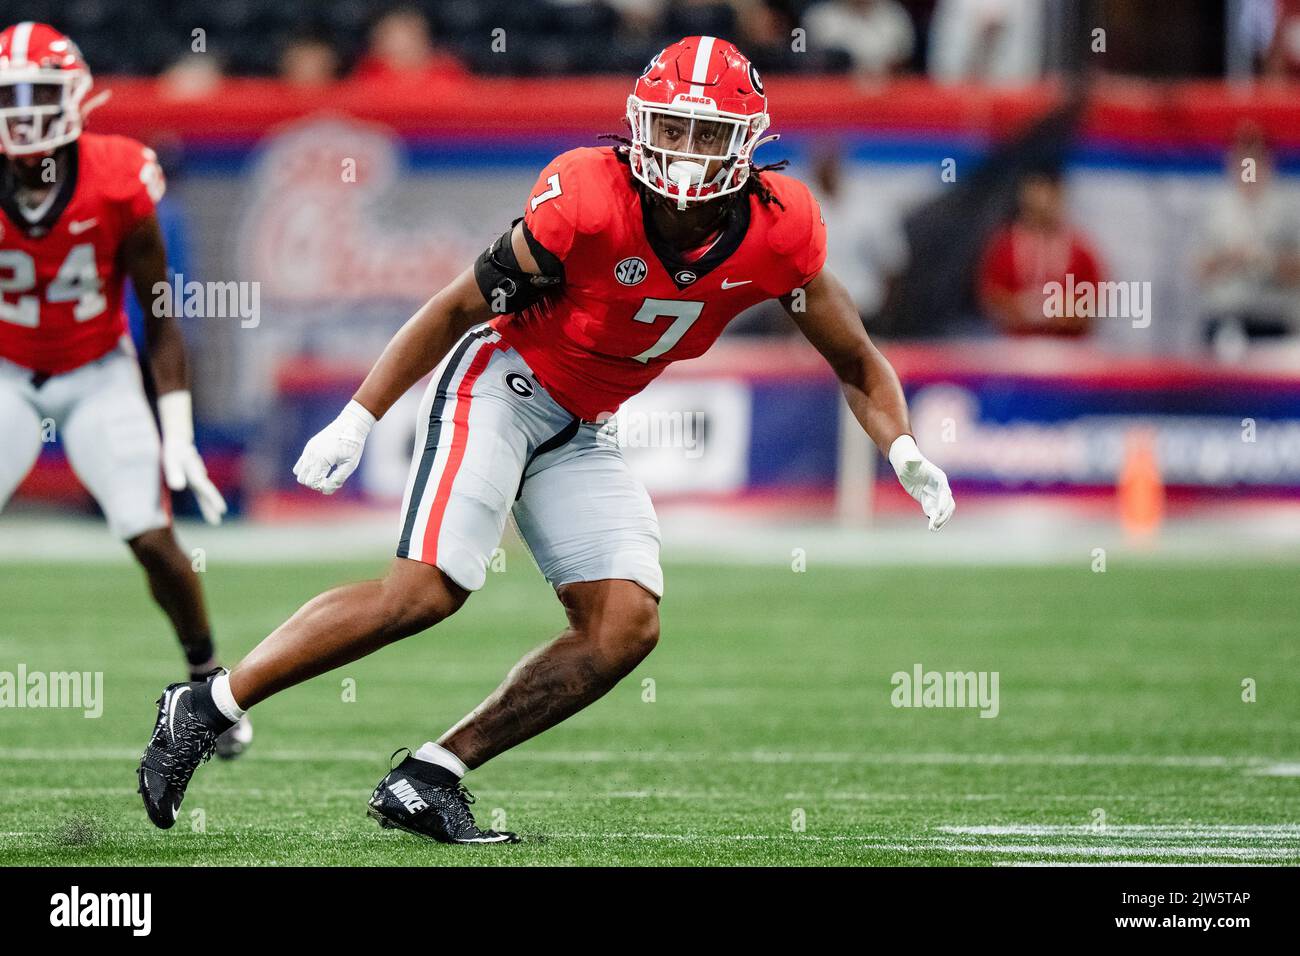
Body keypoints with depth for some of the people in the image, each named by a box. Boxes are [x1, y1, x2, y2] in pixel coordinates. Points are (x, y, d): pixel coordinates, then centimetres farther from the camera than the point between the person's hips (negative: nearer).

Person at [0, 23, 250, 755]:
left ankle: (210, 680, 14)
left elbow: (161, 315, -8)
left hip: (100, 376, -1)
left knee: (154, 540, -9)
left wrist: (178, 429, -10)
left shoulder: (117, 185, -19)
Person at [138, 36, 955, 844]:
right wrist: (358, 421, -14)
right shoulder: (589, 202, -23)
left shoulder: (779, 230, -10)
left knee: (626, 626, -9)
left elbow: (855, 360, 4)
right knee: (426, 590, -20)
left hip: (579, 433, 6)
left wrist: (906, 452, -12)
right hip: (501, 383, -6)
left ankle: (426, 780, -5)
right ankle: (206, 709, -11)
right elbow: (461, 307, -14)